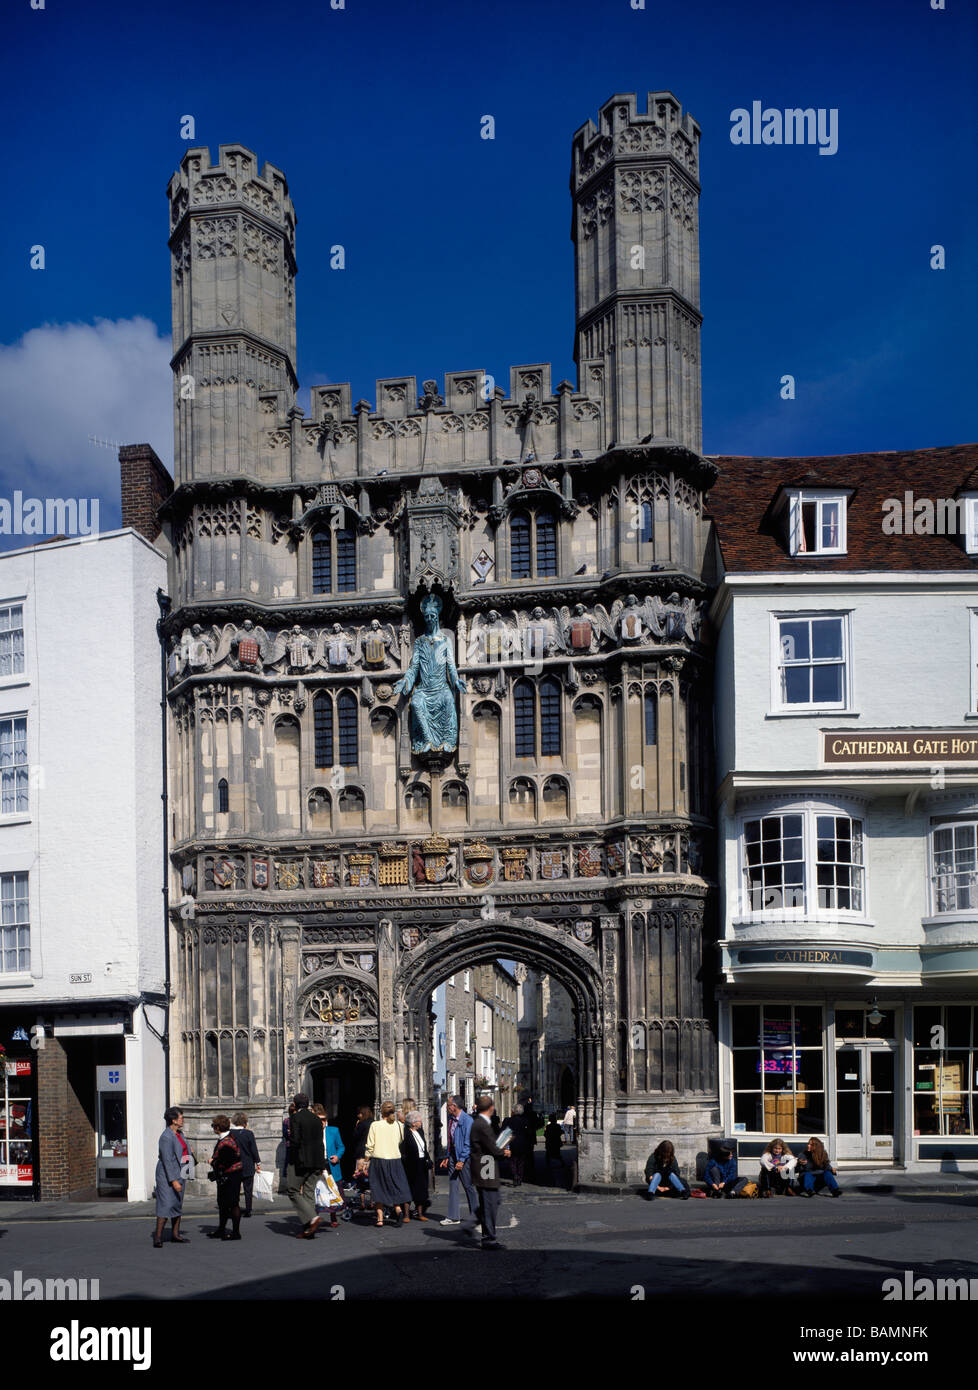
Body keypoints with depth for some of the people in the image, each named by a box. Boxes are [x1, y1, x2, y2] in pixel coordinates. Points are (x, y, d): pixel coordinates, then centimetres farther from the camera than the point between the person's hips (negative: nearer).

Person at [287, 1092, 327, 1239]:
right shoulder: (317, 1119, 10)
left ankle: (313, 1218, -15)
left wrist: (290, 1143, 3)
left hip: (300, 1161, -6)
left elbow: (295, 1140, -17)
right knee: (309, 1193, 9)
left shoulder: (296, 1118, -10)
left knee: (294, 1192, 2)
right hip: (316, 1161, 7)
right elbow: (320, 1141, 8)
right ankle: (308, 1229, 7)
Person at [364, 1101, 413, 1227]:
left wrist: (367, 1161, 4)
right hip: (395, 1160, 2)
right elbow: (403, 1143, 4)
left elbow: (369, 1146, -4)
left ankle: (380, 1218, 5)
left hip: (378, 1160, -2)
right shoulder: (399, 1125, 0)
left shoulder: (375, 1125, -6)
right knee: (395, 1186, 13)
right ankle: (398, 1209, -9)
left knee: (379, 1189, 7)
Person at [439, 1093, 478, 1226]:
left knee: (468, 1186, 3)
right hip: (453, 1155, 7)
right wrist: (447, 1157, 11)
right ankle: (453, 1217, 10)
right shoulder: (451, 1119, 8)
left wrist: (462, 1160, -18)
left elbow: (468, 1142, -17)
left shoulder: (467, 1120, -16)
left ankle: (476, 1215, 16)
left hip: (464, 1157, -7)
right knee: (453, 1186, 6)